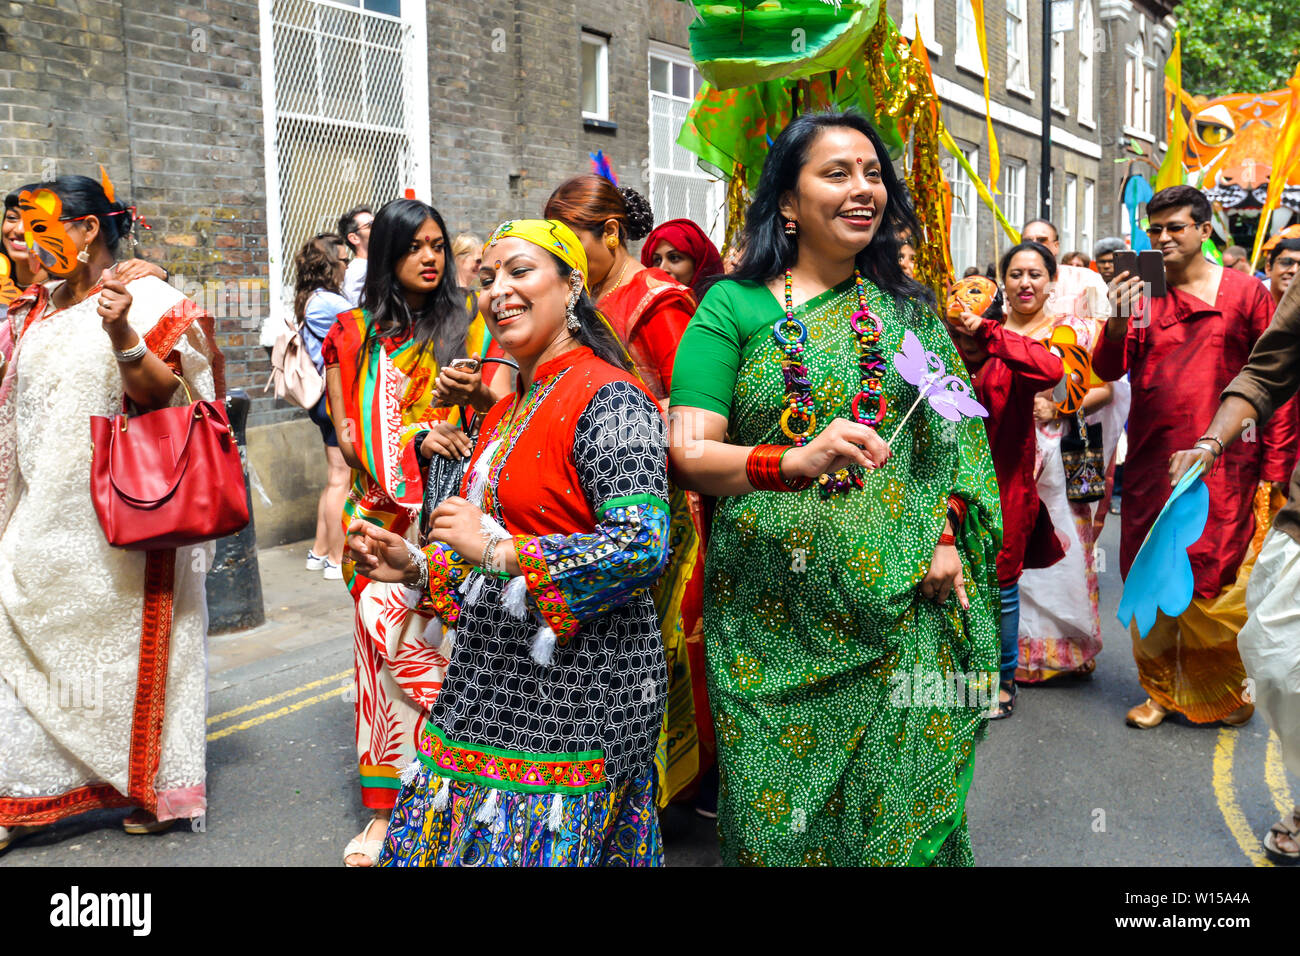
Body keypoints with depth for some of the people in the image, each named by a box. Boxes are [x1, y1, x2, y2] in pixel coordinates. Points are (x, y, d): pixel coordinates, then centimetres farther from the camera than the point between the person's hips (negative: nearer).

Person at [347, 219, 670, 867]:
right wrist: (418, 567, 5)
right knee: (443, 837, 15)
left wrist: (498, 550, -23)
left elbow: (644, 546, -25)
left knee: (544, 844, 1)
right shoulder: (506, 411, 14)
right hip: (492, 684, 9)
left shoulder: (608, 399, -14)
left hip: (574, 690, -8)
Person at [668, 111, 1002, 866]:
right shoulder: (733, 307, 0)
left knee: (903, 803, 6)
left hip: (900, 605, 2)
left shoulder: (906, 308, 11)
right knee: (777, 810, 7)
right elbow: (688, 452, -9)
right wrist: (796, 462, -25)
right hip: (772, 612, -2)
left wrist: (949, 534, 1)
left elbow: (953, 433, 16)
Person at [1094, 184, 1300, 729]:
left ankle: (1223, 692, 21)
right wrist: (1118, 323, -20)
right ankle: (1159, 689, 23)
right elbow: (1108, 371, 0)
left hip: (1221, 468, -3)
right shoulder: (1141, 293, 9)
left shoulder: (1244, 292, 2)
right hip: (1150, 465, 3)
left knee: (1216, 586, 0)